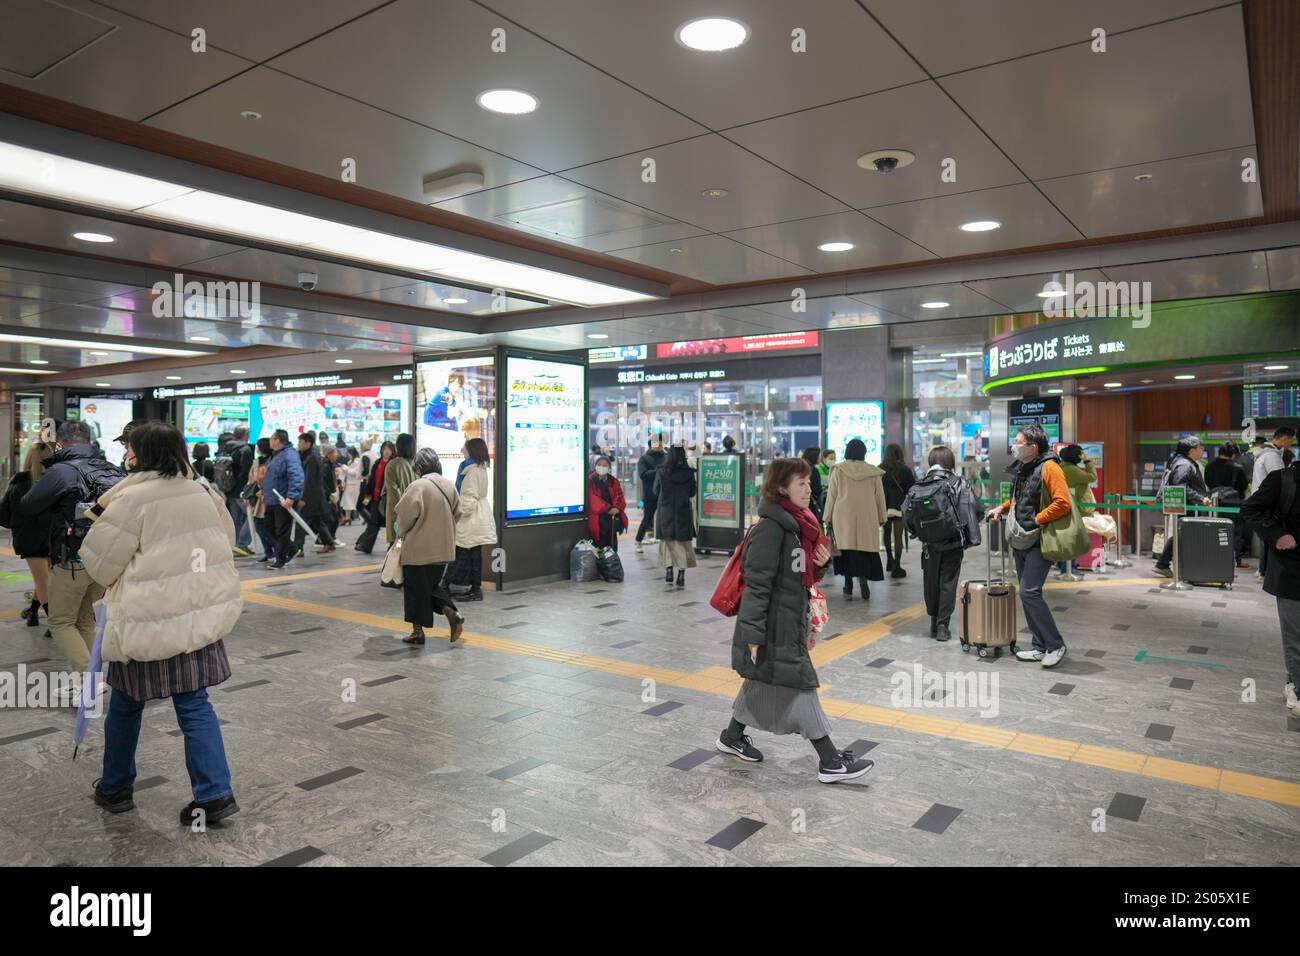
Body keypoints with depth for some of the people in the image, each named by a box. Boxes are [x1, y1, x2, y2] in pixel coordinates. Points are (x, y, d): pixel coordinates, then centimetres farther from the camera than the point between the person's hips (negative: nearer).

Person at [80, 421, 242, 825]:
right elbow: (226, 540, 15)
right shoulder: (203, 492, 3)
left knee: (126, 704, 17)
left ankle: (115, 788, 33)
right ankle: (215, 793, 5)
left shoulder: (132, 499, -14)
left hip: (148, 619, -4)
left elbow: (99, 563, -6)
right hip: (200, 611, 5)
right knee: (194, 704, 9)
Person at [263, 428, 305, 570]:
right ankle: (291, 549, 29)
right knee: (272, 528, 15)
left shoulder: (289, 455, -17)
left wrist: (292, 497, -33)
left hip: (284, 501, -10)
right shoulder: (275, 455, 15)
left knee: (282, 531, -2)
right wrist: (265, 492, 23)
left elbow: (296, 477, -28)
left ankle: (280, 558, 8)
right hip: (272, 500, 10)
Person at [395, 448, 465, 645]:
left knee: (416, 589, 8)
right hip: (443, 548, 6)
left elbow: (405, 514, -17)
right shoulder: (450, 486, 5)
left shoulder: (417, 486, -15)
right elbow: (456, 513, 10)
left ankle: (418, 631, 15)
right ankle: (452, 614, -2)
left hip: (418, 549, -6)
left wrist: (401, 532, 3)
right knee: (435, 586, 19)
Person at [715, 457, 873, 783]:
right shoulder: (771, 528, -20)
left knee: (762, 682, 19)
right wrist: (753, 634, -22)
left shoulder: (798, 524, 9)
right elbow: (757, 582, -21)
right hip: (772, 626, -9)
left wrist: (819, 564, -2)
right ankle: (830, 761, 7)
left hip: (790, 621, 9)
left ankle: (732, 737, 35)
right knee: (799, 686, -2)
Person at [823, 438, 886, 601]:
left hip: (844, 517, 0)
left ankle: (848, 587, 5)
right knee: (865, 551, 7)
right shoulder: (873, 472, 2)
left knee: (847, 551, 5)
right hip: (867, 518, 1)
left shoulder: (838, 470, -1)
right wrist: (882, 518, 19)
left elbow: (831, 495, 1)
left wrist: (828, 519, 9)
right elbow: (880, 497, 9)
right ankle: (863, 577, -13)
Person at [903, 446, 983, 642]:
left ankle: (933, 621, 26)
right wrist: (966, 526, 2)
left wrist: (920, 533, 6)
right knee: (948, 583, 8)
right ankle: (942, 626, 8)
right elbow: (977, 510, -16)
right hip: (953, 544, -2)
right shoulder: (959, 484, -10)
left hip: (929, 545, 2)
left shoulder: (917, 487, -5)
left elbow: (906, 515, -9)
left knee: (931, 583, 16)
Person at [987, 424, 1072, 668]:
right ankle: (1040, 646, 21)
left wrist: (1036, 520, -18)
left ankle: (1055, 645, 0)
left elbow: (1062, 504, -22)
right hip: (1021, 540, 9)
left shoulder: (1049, 468, -14)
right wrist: (1003, 508, 12)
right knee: (1027, 594, 11)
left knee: (1030, 592, -13)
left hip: (1039, 541, -9)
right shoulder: (1021, 468, 12)